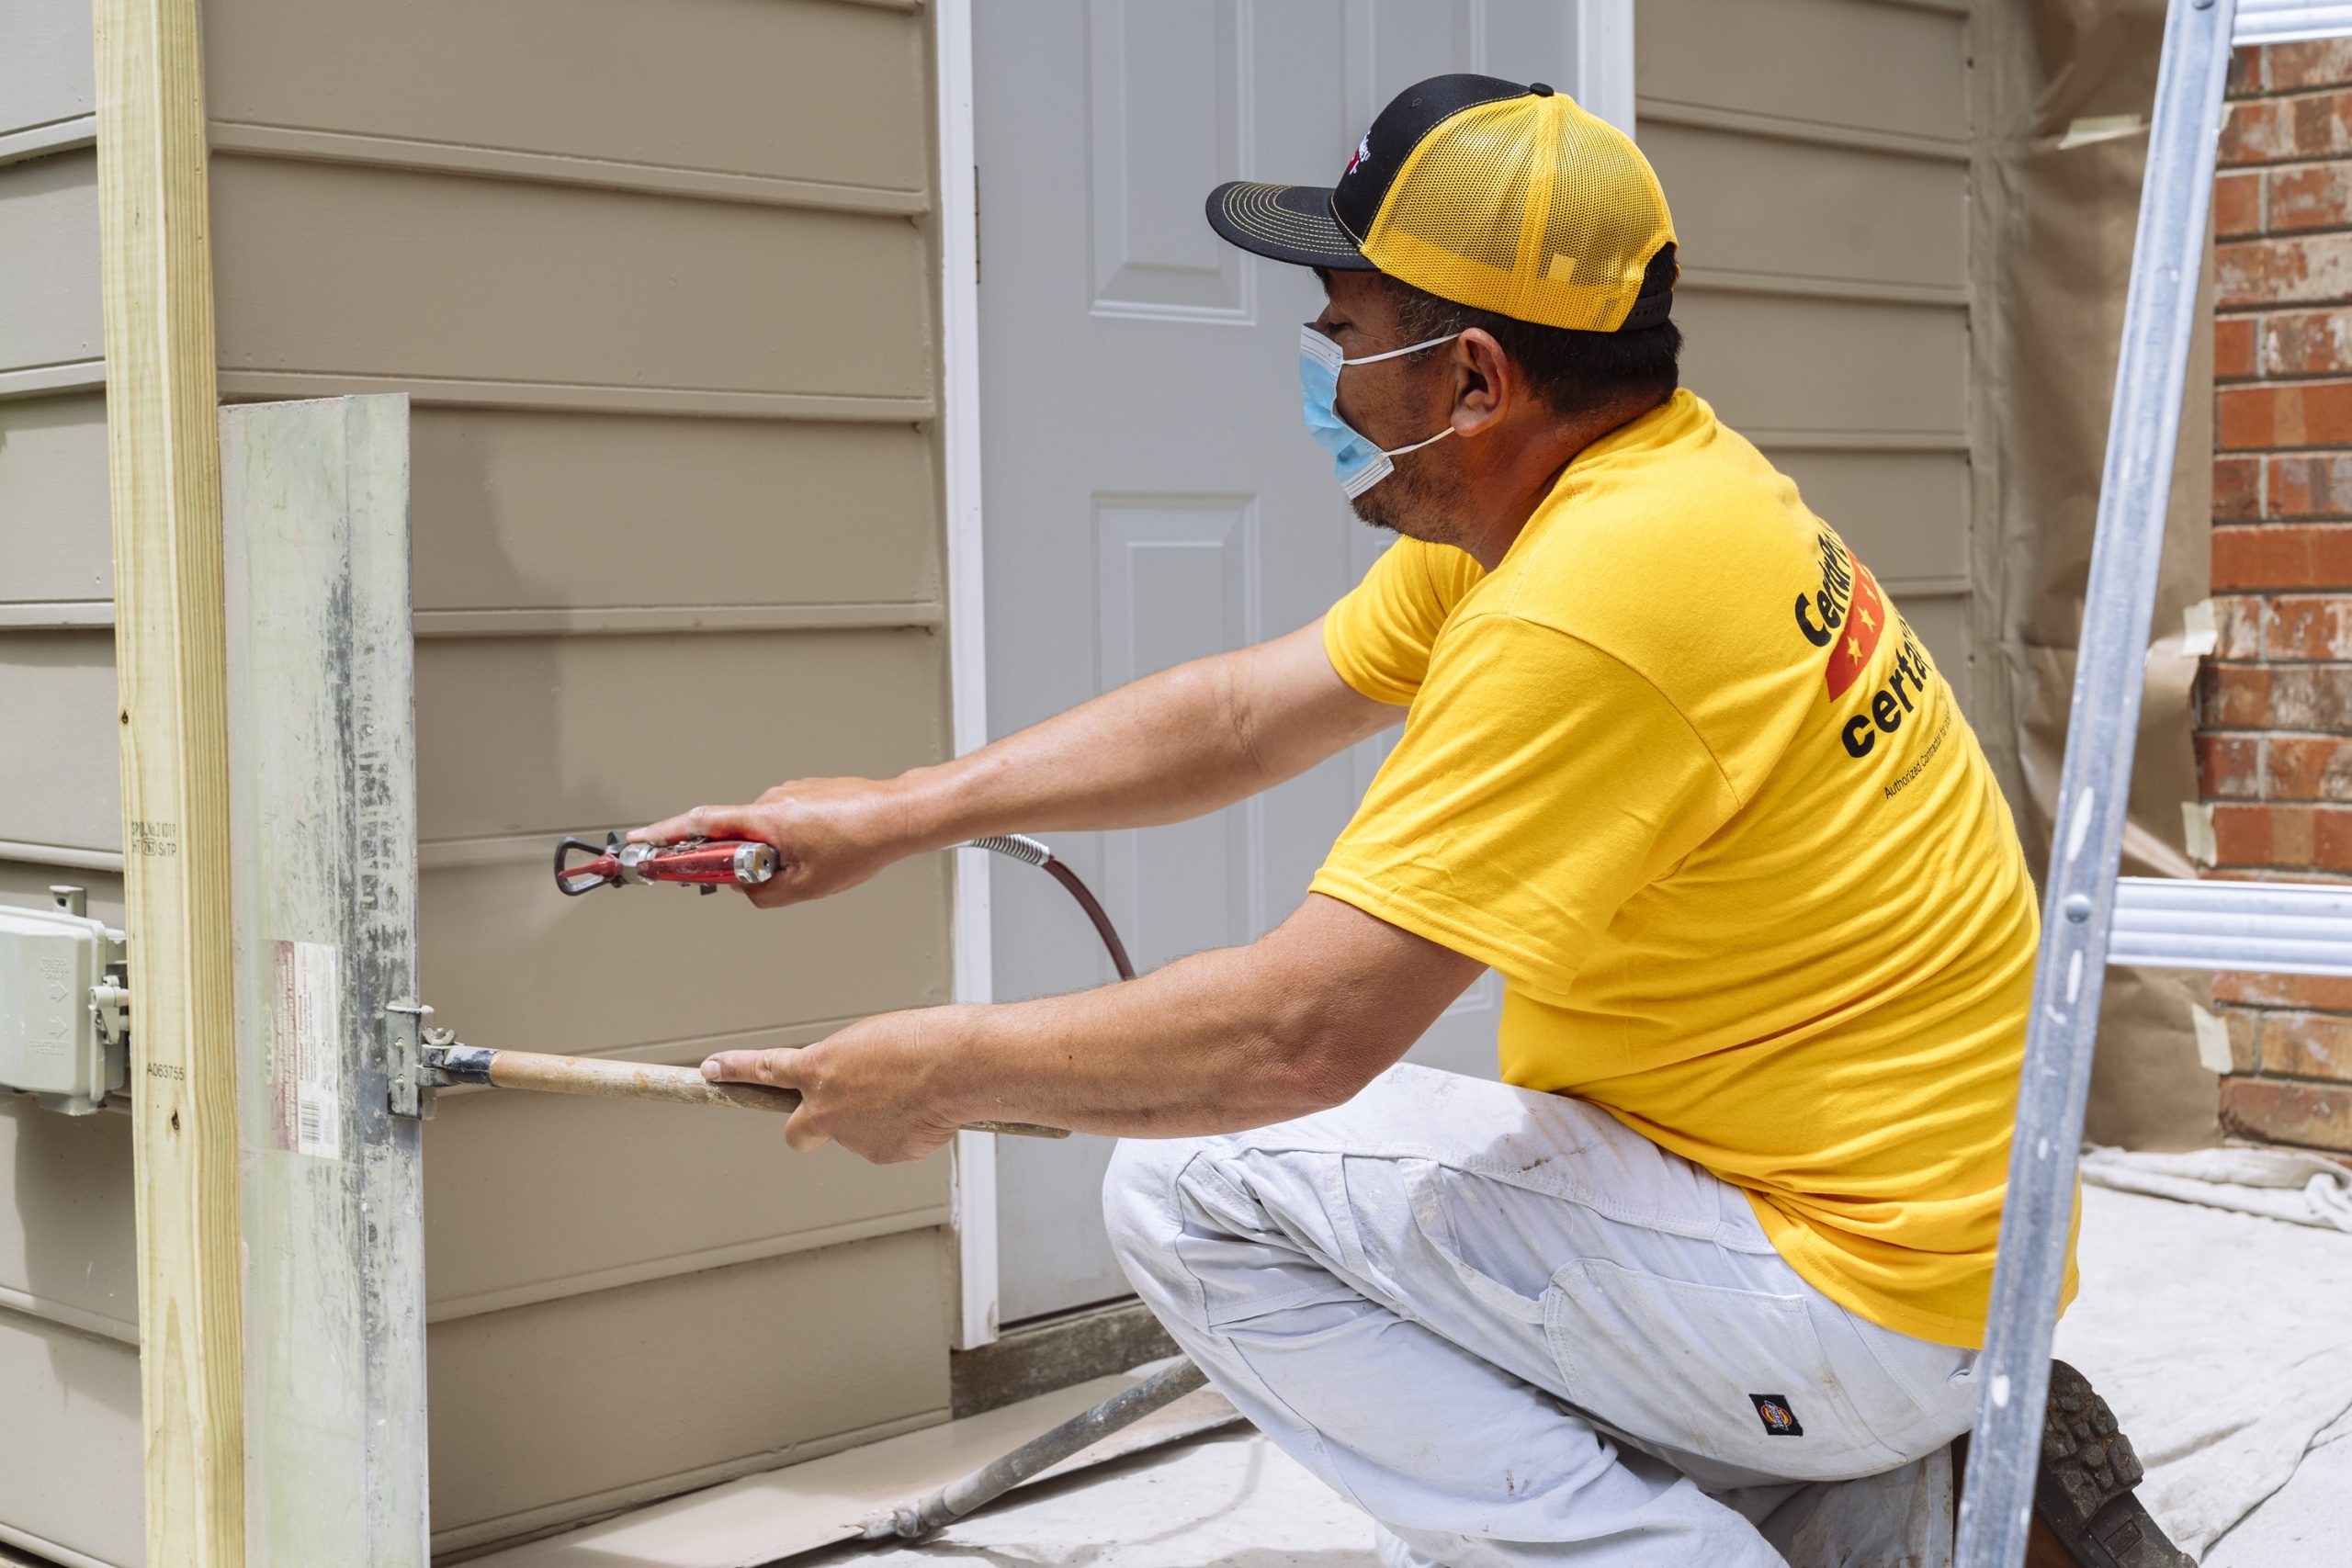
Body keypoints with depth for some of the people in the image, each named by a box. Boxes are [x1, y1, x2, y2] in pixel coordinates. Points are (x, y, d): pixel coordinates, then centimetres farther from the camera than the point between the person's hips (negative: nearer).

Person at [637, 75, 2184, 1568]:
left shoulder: (1587, 599, -26)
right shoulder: (1610, 477, 5)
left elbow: (1297, 1032, -26)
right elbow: (1245, 713, 11)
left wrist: (946, 1068, -11)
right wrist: (893, 815, 11)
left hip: (1851, 1290, -10)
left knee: (1198, 1189, -9)